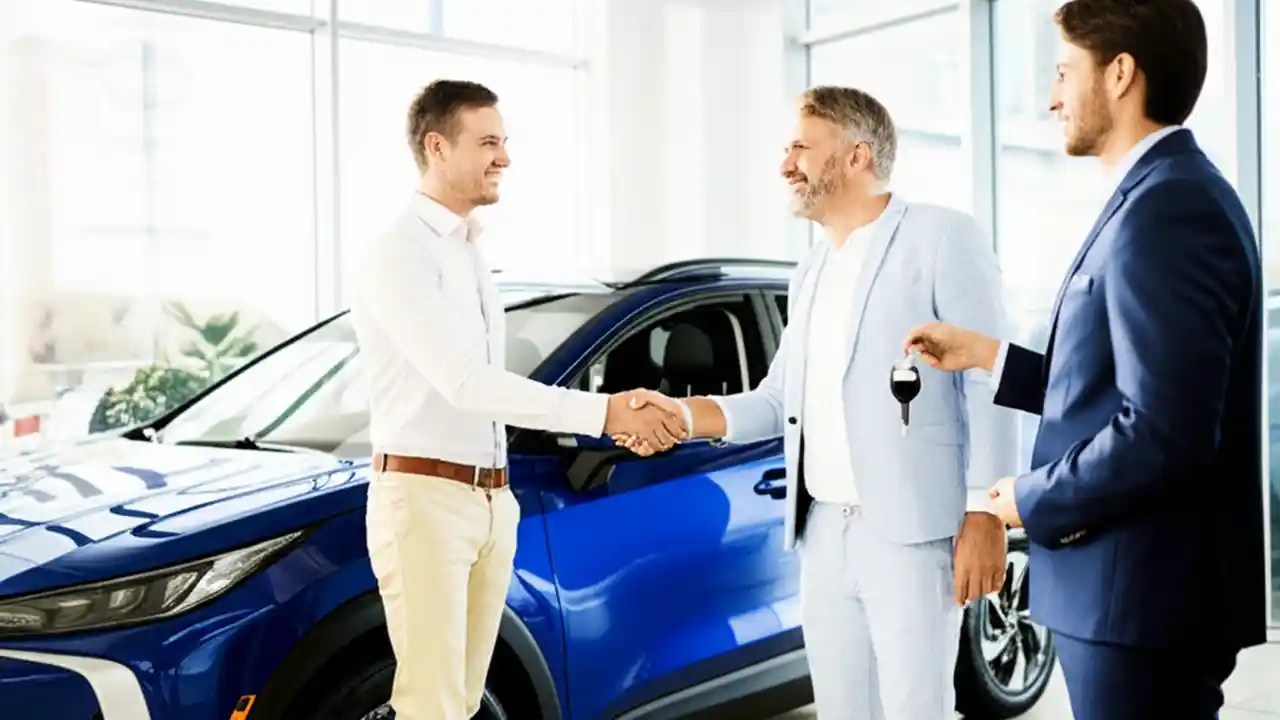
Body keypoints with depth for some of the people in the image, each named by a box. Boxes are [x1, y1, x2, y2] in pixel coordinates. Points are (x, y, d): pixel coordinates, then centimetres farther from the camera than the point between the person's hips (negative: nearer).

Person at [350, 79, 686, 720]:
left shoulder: (469, 252, 15)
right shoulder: (397, 255, -13)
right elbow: (463, 383, -25)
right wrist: (604, 413, -29)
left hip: (490, 501, 8)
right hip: (423, 498, -8)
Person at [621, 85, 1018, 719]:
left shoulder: (941, 237, -3)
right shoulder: (811, 273, 18)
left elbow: (988, 383, -9)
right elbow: (779, 400, 15)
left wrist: (985, 515, -15)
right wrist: (683, 414, 0)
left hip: (910, 533, -7)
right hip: (824, 533, 7)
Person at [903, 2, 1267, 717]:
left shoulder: (1164, 208, -20)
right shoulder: (1169, 196, 13)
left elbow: (1164, 433, -26)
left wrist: (1034, 498, -13)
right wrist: (991, 356, 14)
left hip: (1144, 591, -10)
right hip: (1143, 585, 10)